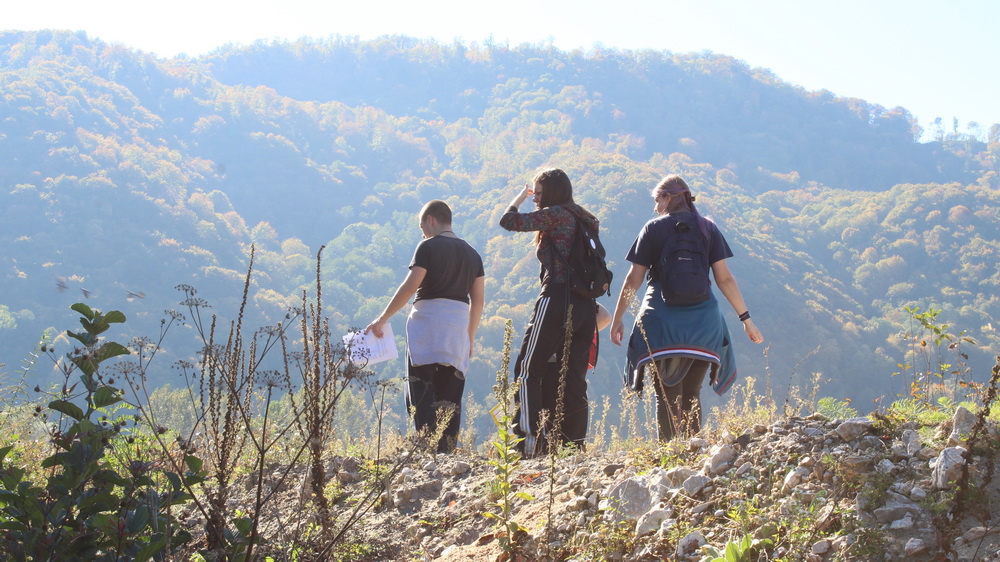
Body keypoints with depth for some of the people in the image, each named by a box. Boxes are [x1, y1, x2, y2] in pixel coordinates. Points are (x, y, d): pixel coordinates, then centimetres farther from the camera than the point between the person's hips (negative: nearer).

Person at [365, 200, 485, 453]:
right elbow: (477, 300, 15)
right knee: (450, 393, 7)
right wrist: (470, 336, 23)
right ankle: (447, 450, 3)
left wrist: (383, 318, -6)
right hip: (459, 325, 6)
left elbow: (410, 286, -11)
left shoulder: (429, 246, -3)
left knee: (420, 389, -5)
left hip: (427, 320, -6)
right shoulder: (471, 253, 15)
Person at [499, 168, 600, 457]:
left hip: (557, 299, -8)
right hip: (585, 304, 8)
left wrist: (519, 198, 10)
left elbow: (509, 221, -9)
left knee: (528, 371, -2)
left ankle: (531, 442, -11)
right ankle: (574, 447, 6)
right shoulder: (584, 220, 18)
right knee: (574, 379, 8)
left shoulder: (556, 215, -7)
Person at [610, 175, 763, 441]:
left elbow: (634, 279, 1)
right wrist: (746, 318, 7)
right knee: (692, 395, 12)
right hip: (702, 322, 3)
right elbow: (725, 278, 3)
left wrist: (617, 318, 9)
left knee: (667, 396, 0)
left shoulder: (653, 229, 1)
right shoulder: (708, 228, 7)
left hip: (662, 323, -2)